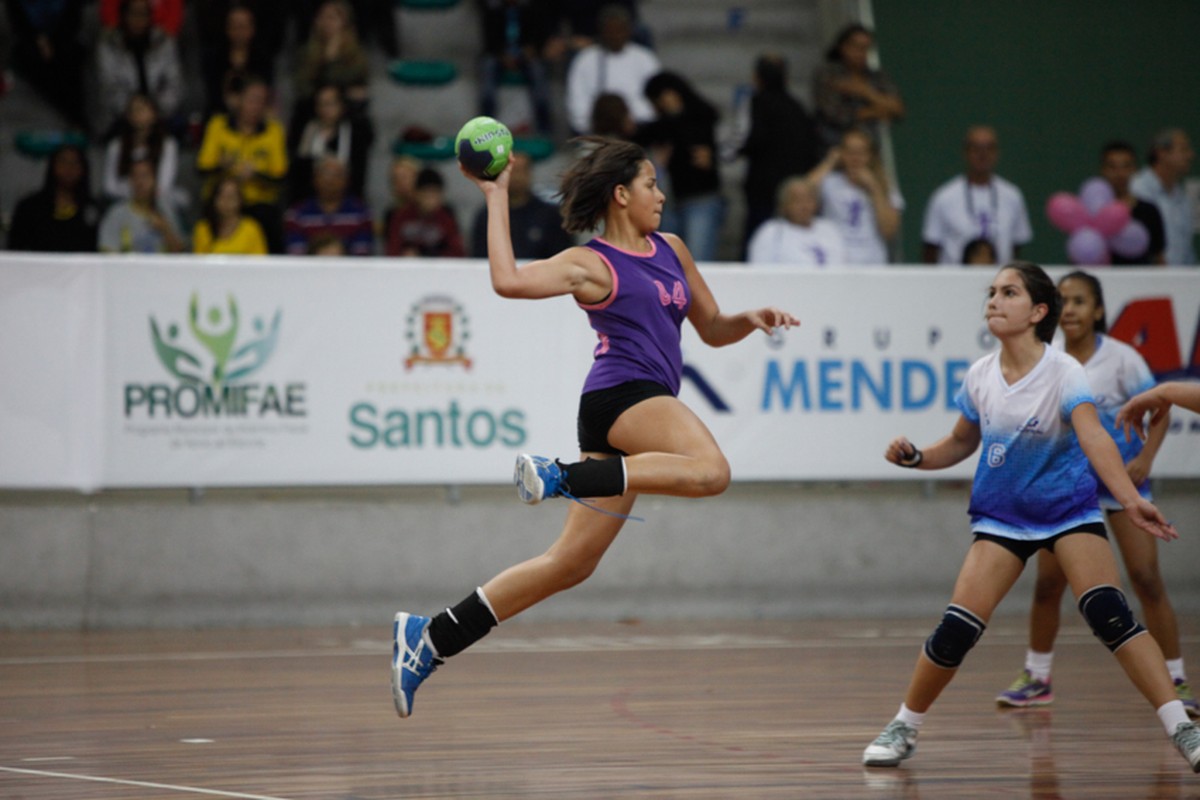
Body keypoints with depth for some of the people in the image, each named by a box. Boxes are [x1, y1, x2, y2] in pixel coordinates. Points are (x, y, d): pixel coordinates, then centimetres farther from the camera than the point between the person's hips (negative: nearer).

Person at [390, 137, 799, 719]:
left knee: (570, 565, 4)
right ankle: (560, 477, -32)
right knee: (710, 470, -35)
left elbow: (712, 329, 30)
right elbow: (508, 279, -16)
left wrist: (750, 320, 8)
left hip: (650, 404, 8)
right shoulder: (591, 264, 0)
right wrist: (497, 198, -10)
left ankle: (431, 638, 6)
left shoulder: (670, 250, 22)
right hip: (621, 393, -8)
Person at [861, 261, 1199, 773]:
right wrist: (915, 458, -7)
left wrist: (1131, 500, -48)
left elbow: (1094, 438, -33)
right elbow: (961, 443, 13)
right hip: (1001, 517, 3)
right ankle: (904, 727, 10)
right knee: (957, 628, -11)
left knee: (1108, 612, -23)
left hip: (1070, 512, -3)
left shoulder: (1063, 373, -17)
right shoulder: (980, 376, -4)